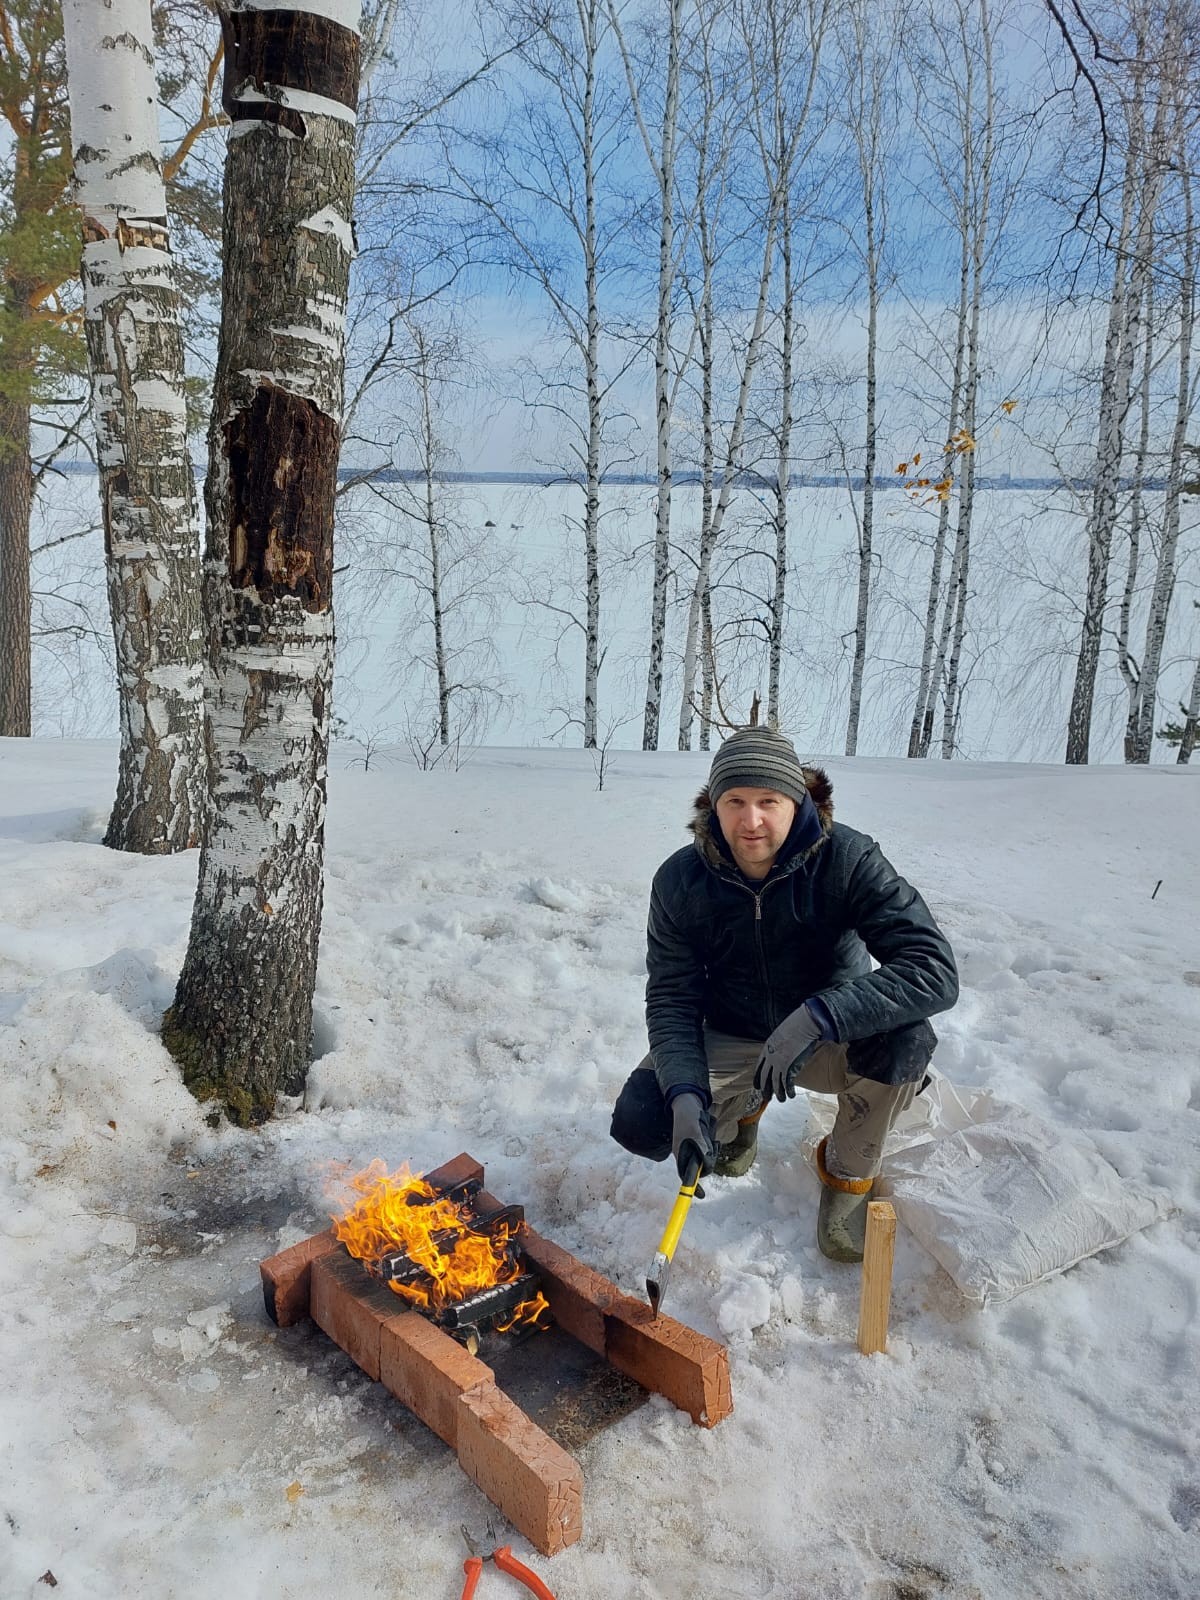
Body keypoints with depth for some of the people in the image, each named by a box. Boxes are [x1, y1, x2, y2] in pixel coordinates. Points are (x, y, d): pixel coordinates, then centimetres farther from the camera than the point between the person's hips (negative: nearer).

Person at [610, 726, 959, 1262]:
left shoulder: (848, 860, -25)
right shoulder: (681, 880, -16)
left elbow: (934, 971, -33)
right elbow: (671, 998, -13)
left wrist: (816, 1017, -44)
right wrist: (685, 1093, -32)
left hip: (831, 1042, -1)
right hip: (731, 1040, 2)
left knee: (906, 1036, -34)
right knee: (639, 1123, -21)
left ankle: (847, 1173, -3)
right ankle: (743, 1104, 15)